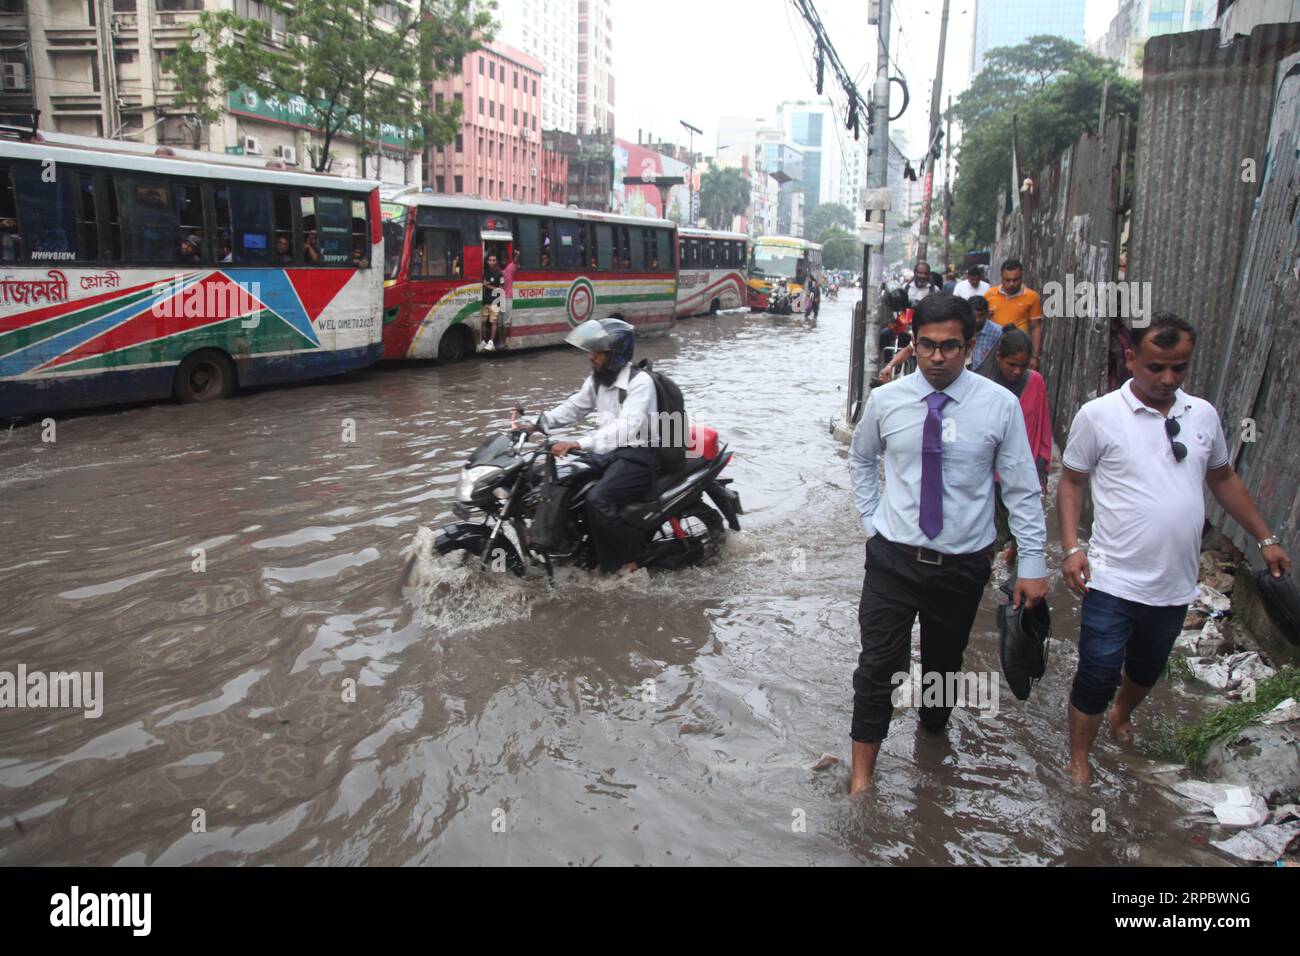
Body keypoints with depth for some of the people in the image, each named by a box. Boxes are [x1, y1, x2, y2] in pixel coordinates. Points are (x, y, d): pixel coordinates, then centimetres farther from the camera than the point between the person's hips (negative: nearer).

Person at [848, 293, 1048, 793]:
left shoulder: (1000, 405, -9)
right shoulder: (885, 400, -5)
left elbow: (1023, 489, -3)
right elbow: (860, 459, 14)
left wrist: (1032, 564, -3)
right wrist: (871, 518, 6)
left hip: (964, 564, 0)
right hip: (893, 558, 0)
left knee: (945, 662, 18)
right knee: (879, 667, -1)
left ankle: (933, 733, 47)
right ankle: (862, 775, 14)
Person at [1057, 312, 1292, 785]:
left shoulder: (1203, 414, 3)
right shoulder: (1099, 415, -11)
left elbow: (1223, 478, 16)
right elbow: (1071, 482, -4)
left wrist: (1265, 538, 16)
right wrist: (1071, 547, -14)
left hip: (1176, 584, 5)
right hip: (1113, 581, -5)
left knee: (1147, 669, 24)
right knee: (1097, 675, 0)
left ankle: (1122, 715, 53)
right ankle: (1079, 759, 21)